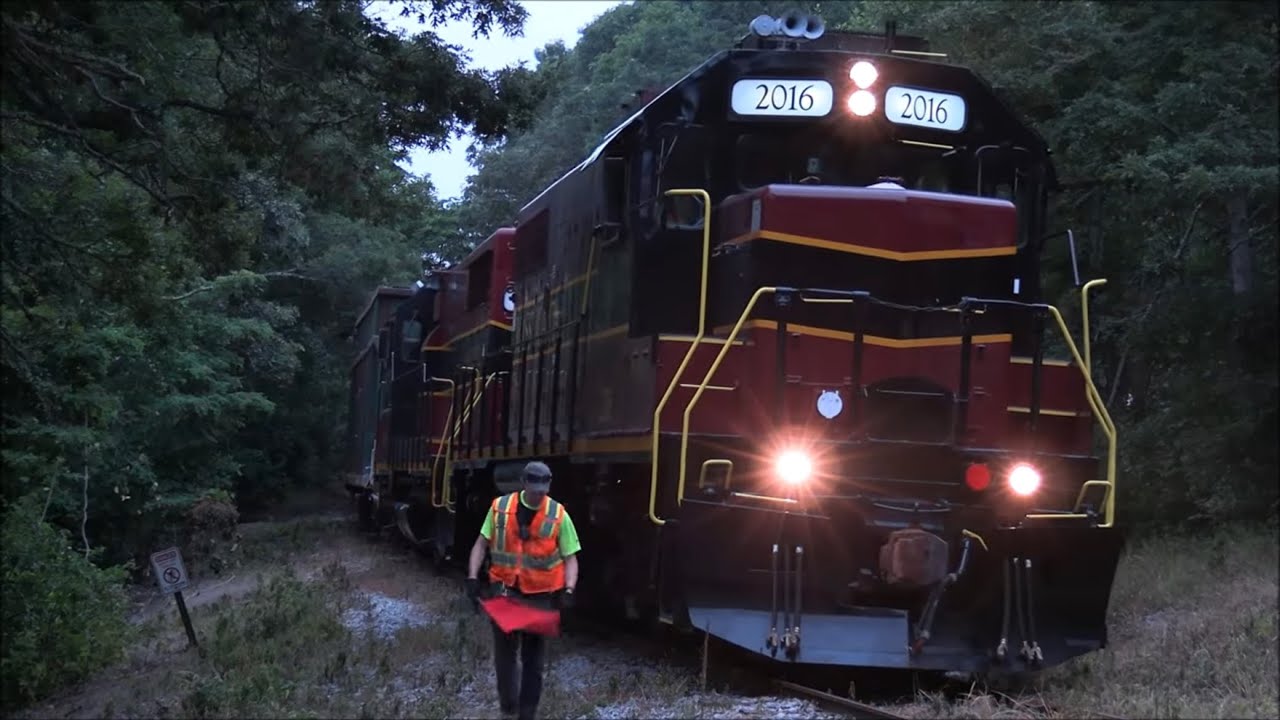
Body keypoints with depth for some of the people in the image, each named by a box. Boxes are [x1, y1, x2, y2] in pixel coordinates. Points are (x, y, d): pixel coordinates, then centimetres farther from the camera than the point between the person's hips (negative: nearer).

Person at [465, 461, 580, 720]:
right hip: (505, 589, 1)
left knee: (533, 655, 7)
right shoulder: (500, 507, -5)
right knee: (504, 650, 3)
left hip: (540, 594, -1)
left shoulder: (559, 516, -8)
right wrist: (472, 577, -6)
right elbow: (481, 544, 4)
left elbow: (570, 559, -3)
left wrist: (568, 590, -18)